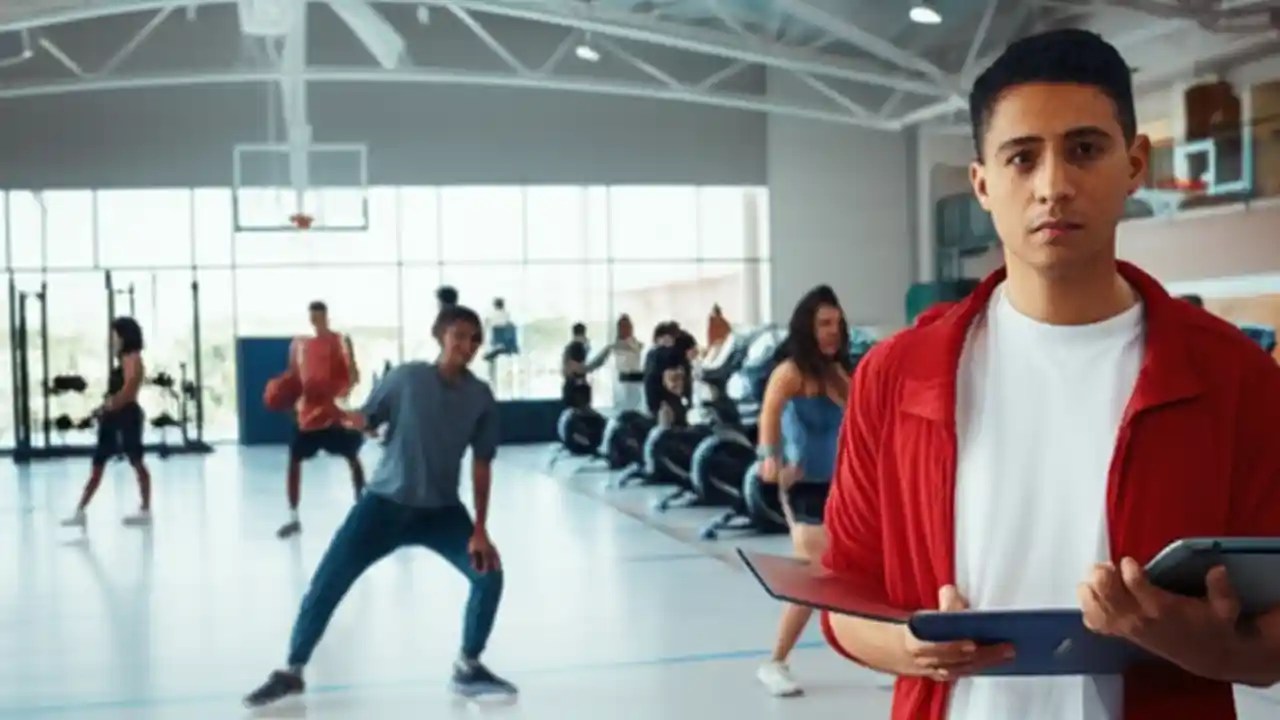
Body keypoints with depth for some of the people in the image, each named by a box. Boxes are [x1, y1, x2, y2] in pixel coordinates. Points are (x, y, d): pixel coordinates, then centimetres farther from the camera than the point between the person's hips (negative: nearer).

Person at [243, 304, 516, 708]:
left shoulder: (481, 397, -5)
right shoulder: (407, 378, -10)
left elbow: (482, 465, -2)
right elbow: (366, 420, 1)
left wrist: (480, 530, -7)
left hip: (441, 510, 2)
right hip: (386, 502, -2)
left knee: (488, 574, -13)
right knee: (325, 585, -6)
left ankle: (468, 670, 8)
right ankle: (291, 673, 13)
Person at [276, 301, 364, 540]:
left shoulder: (341, 341, -2)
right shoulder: (298, 344, 8)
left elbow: (353, 374, -7)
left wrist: (344, 393, -26)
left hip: (336, 412, -3)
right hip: (308, 413, 3)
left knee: (352, 458, 7)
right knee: (294, 460, 0)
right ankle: (293, 518, 8)